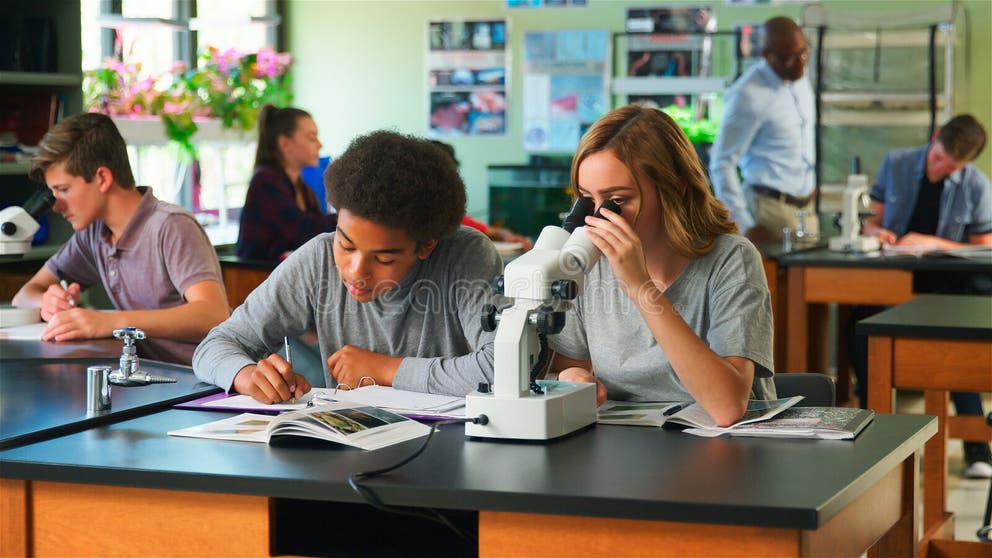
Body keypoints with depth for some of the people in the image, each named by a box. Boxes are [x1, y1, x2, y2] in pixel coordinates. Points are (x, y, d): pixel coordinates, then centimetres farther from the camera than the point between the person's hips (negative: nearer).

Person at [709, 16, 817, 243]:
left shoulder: (800, 79, 6)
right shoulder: (748, 95, -17)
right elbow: (721, 164, -15)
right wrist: (745, 226, -16)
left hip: (805, 207, 7)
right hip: (771, 210, -7)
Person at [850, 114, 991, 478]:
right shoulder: (896, 165, 7)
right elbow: (871, 219, 16)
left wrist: (934, 242, -13)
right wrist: (874, 230, -9)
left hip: (944, 283, -2)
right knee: (859, 329, -30)